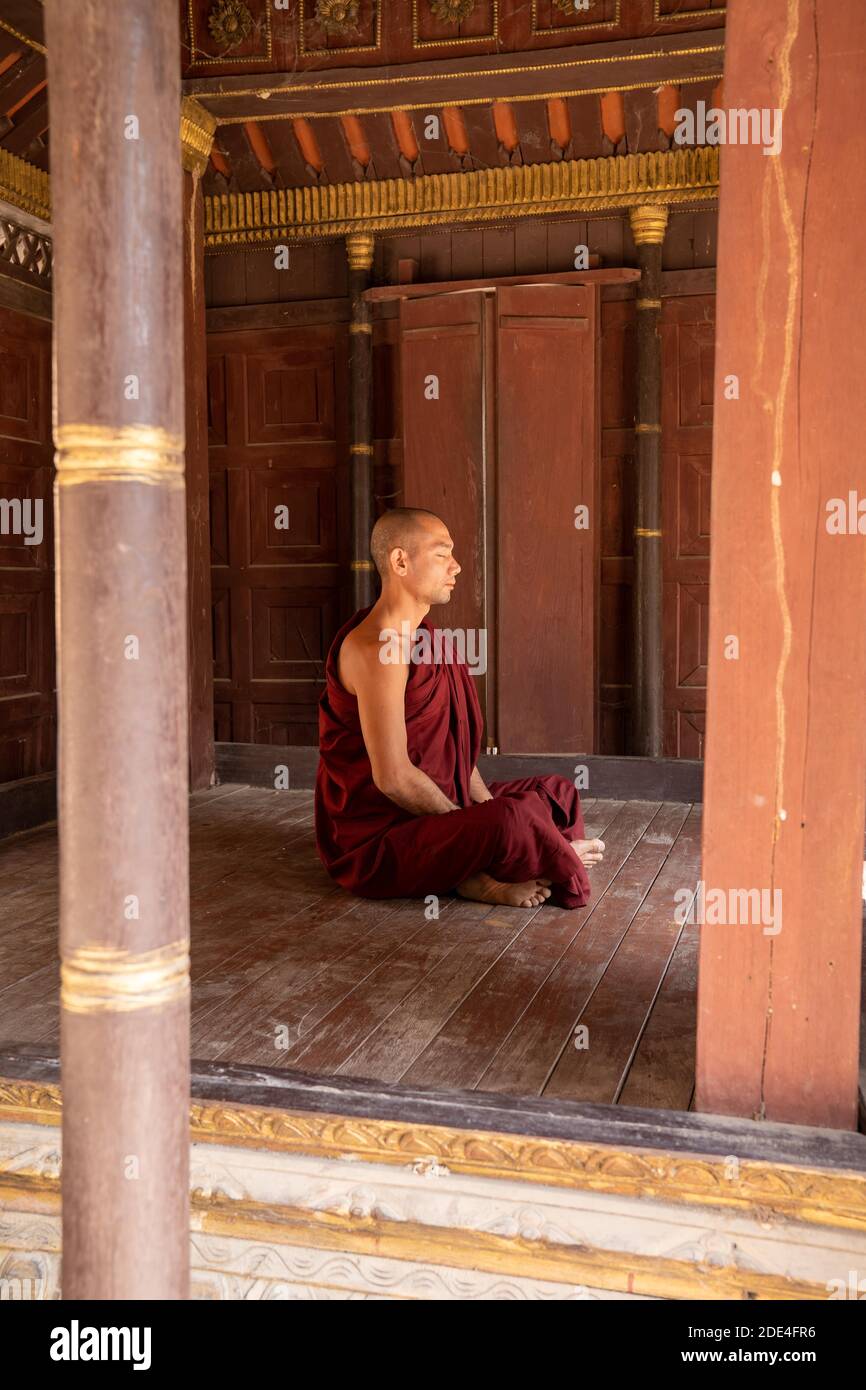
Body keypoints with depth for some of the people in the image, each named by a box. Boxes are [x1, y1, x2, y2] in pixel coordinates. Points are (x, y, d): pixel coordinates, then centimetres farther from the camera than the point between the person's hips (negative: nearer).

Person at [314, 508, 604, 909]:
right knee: (513, 821, -34)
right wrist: (479, 826, -14)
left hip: (428, 812, 11)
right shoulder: (377, 647, -20)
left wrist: (487, 808, 0)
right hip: (376, 842, -11)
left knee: (558, 794, 16)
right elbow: (392, 776, -25)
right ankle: (564, 864, -1)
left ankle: (478, 876, -8)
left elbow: (454, 747, 15)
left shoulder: (423, 640, 12)